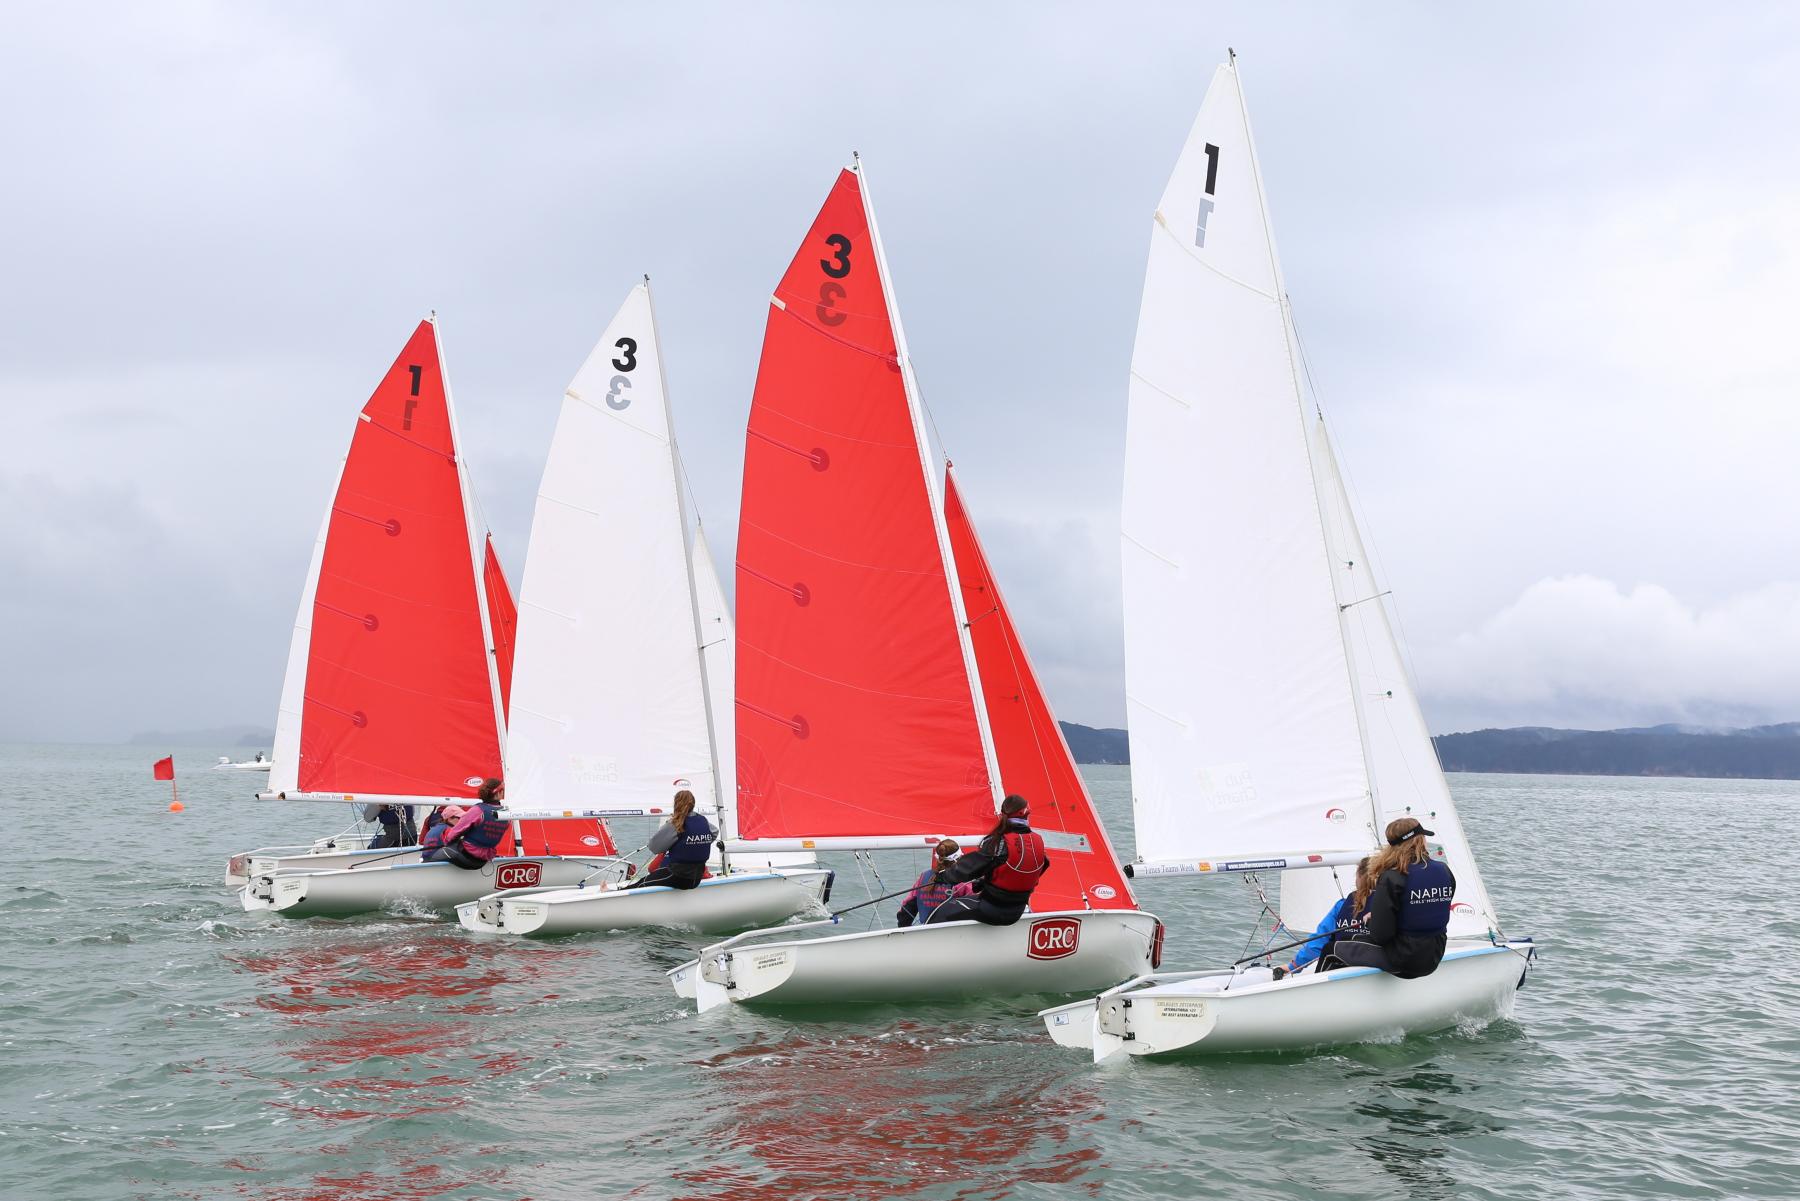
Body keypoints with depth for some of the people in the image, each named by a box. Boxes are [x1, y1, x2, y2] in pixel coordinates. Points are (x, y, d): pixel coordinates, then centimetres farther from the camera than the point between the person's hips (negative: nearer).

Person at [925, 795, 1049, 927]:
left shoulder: (998, 842, -23)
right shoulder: (1038, 841, -7)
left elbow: (967, 867, -19)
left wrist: (945, 873, 3)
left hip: (992, 910, -6)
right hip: (1017, 912, 6)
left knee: (942, 912, 10)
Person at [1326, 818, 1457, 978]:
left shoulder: (1391, 877, -21)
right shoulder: (1445, 872, -2)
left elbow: (1380, 934, -22)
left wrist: (1370, 920, 2)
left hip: (1401, 961, -7)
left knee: (1335, 947, 12)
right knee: (1356, 938, 28)